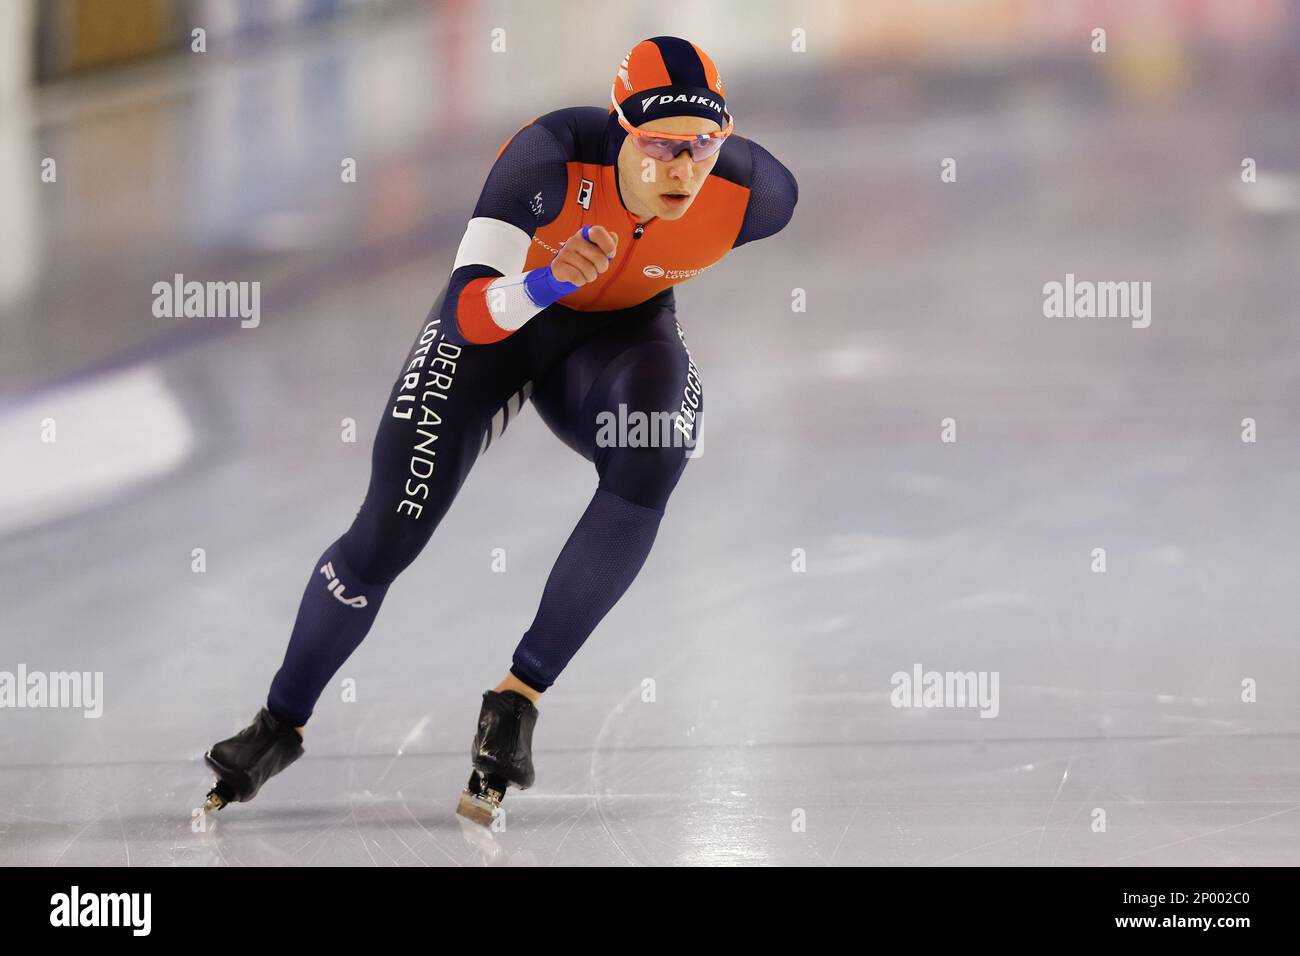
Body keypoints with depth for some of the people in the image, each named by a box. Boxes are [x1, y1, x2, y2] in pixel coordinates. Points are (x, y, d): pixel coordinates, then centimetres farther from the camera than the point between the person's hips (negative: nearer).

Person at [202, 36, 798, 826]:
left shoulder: (754, 192, -27)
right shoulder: (555, 155, -36)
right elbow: (469, 312, -38)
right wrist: (547, 282, -59)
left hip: (624, 330, 2)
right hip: (499, 317, -2)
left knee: (650, 464, -32)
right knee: (388, 535, -7)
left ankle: (521, 695, -18)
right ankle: (282, 724, 19)